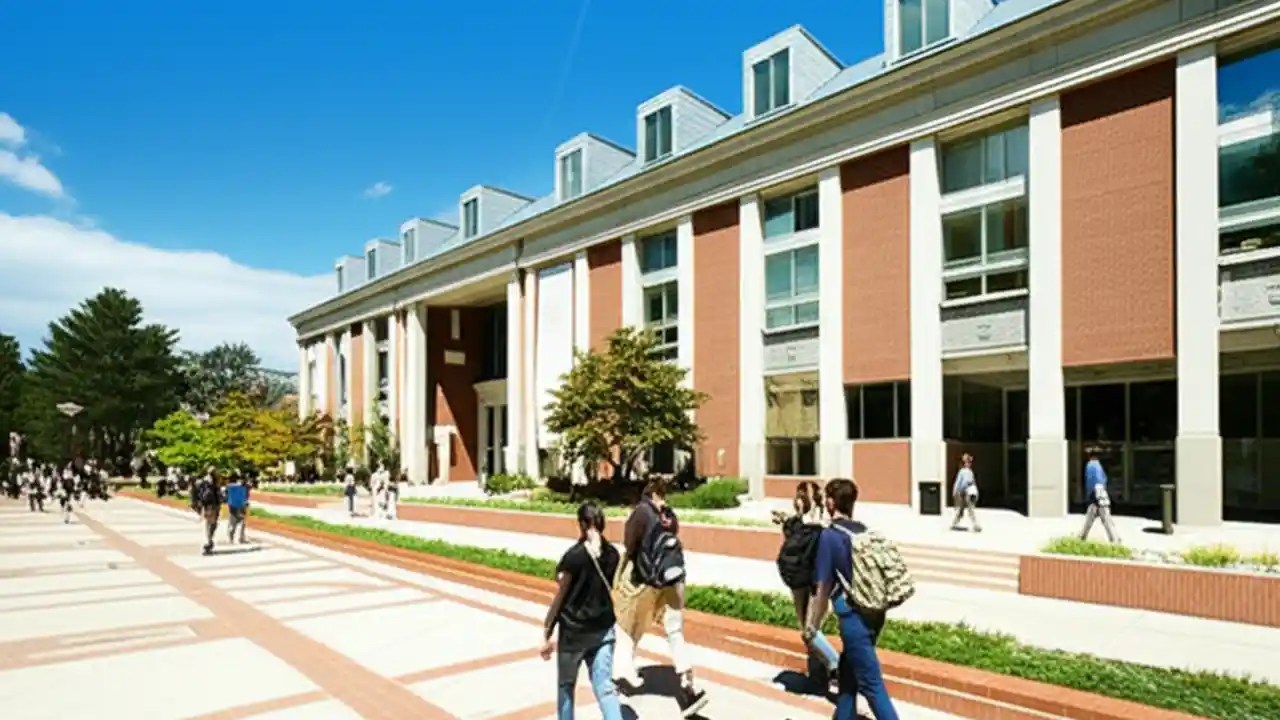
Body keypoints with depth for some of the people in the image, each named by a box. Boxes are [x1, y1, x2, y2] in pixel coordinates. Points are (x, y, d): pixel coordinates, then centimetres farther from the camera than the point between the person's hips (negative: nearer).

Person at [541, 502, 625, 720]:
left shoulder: (574, 556, -18)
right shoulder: (612, 554, -2)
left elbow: (559, 599, -13)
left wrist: (546, 636, -6)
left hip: (573, 631, -4)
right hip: (604, 629, 4)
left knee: (566, 685, 18)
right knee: (605, 687, 5)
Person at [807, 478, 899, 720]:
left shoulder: (829, 536, -13)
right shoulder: (866, 531, 6)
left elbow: (824, 587, -11)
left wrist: (812, 625, 0)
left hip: (854, 617, -8)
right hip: (873, 612, 8)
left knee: (871, 682, 0)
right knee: (848, 673, 22)